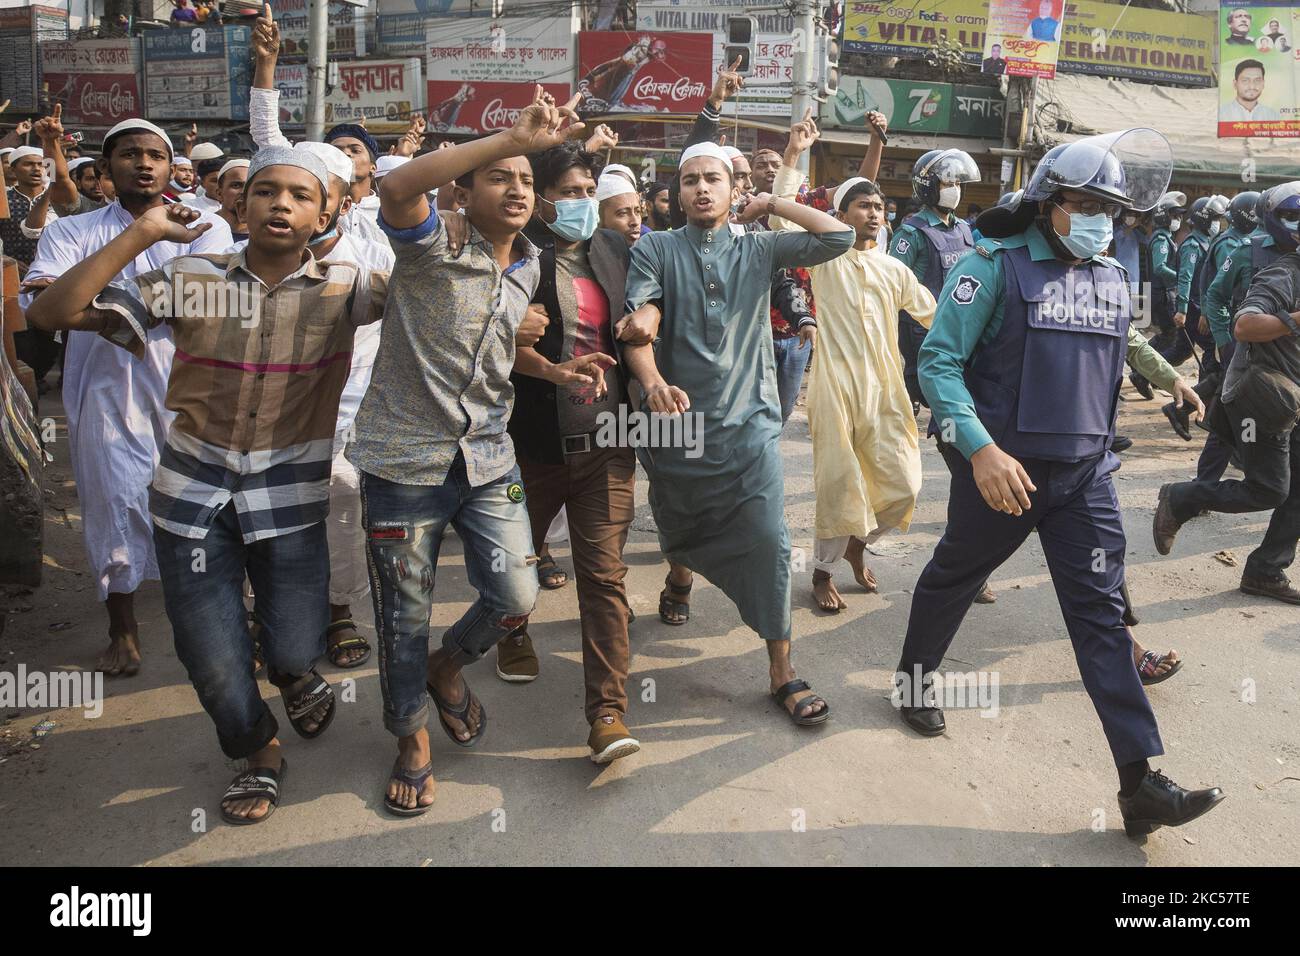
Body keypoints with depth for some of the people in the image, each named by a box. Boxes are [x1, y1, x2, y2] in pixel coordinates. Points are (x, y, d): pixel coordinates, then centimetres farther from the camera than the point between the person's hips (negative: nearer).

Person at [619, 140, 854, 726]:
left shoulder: (759, 250, 8)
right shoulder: (655, 251, 3)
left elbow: (838, 237, -1)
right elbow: (635, 323, -12)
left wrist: (772, 205, 3)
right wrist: (654, 382, -30)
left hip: (749, 424, 0)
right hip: (677, 422, 0)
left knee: (769, 542, -7)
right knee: (678, 533, 18)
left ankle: (782, 671, 5)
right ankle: (680, 576, 55)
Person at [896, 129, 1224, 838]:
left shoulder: (1110, 277, 8)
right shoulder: (997, 266, -11)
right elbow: (938, 361, -17)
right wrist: (980, 447, -27)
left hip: (1086, 471, 5)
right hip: (1002, 466, -4)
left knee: (1102, 613, 1)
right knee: (954, 577, 15)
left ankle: (1141, 782, 2)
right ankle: (915, 677, 43)